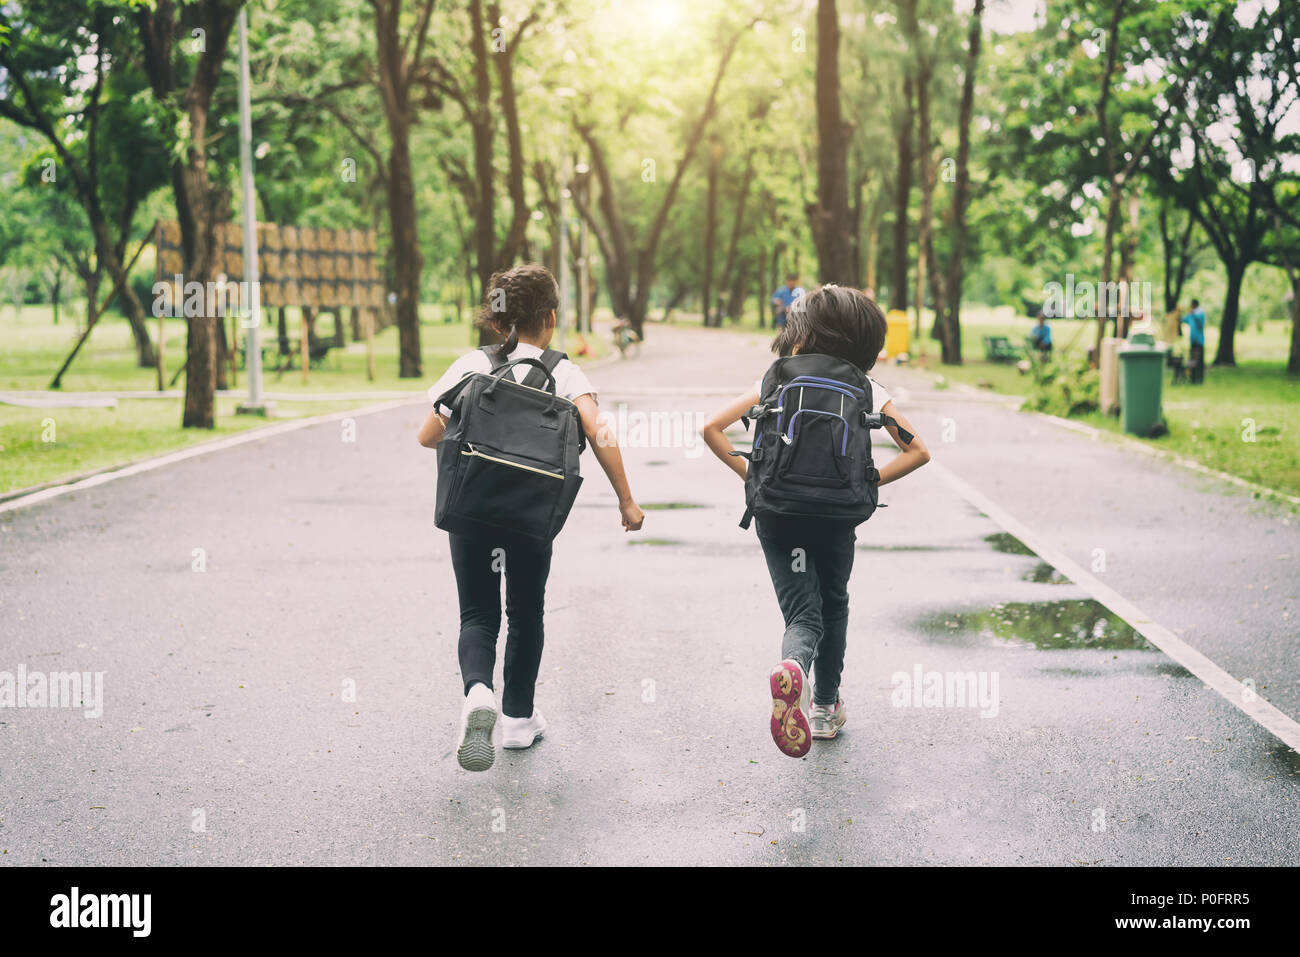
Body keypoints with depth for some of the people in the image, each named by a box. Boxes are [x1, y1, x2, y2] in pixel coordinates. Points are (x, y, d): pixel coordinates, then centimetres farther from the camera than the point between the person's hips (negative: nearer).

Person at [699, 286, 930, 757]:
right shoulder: (868, 391, 2)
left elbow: (711, 428, -5)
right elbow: (918, 452, -1)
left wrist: (751, 476, 1)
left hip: (777, 511, 0)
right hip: (835, 515, 0)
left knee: (803, 613, -1)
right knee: (833, 606, 24)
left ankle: (793, 667, -36)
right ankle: (826, 706, 32)